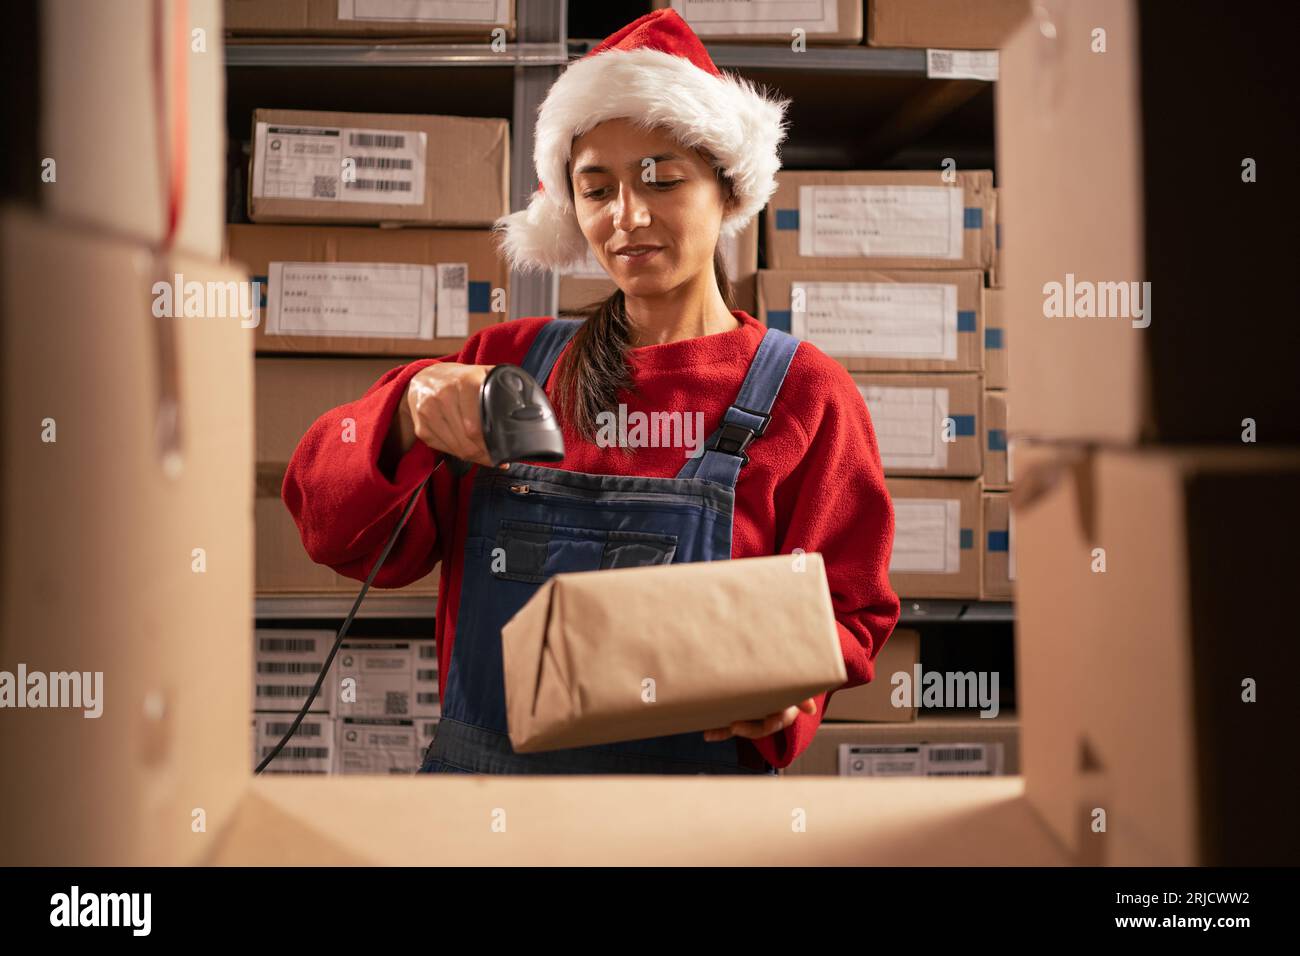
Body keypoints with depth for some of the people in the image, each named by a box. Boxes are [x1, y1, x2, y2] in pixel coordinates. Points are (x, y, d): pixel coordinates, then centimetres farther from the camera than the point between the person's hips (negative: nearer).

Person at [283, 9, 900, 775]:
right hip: (481, 765, 1)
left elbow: (847, 614, 5)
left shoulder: (804, 395, 4)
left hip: (694, 771, -1)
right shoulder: (509, 362, 11)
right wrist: (410, 415, -14)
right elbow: (340, 530, 6)